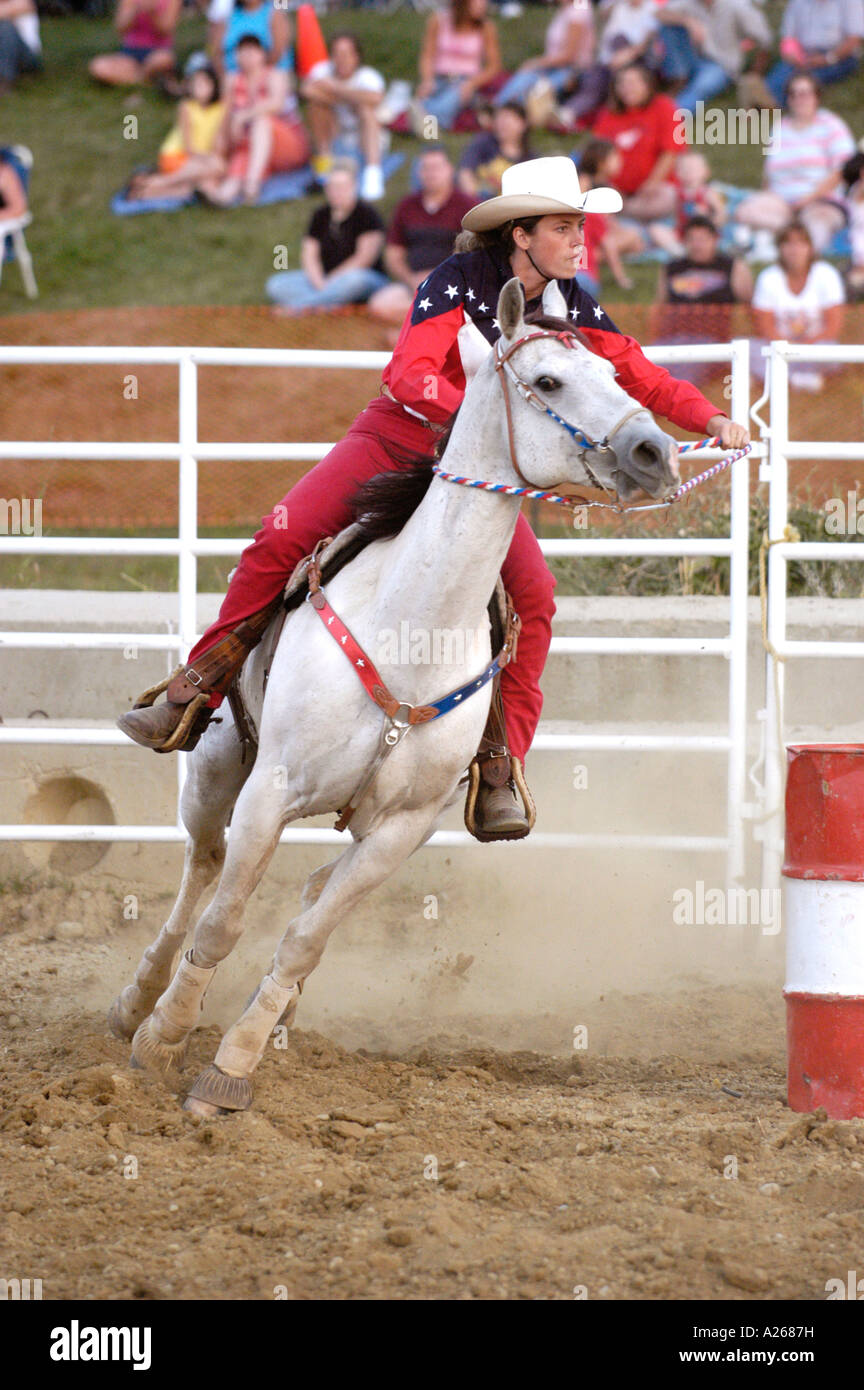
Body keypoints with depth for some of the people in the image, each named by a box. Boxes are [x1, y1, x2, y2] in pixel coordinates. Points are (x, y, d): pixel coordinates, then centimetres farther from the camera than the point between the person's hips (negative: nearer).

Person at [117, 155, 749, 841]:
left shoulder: (574, 310, -1)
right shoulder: (461, 282, -13)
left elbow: (649, 382, 5)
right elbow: (406, 374, -23)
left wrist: (712, 418, -12)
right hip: (396, 441, -3)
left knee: (533, 591, -23)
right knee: (281, 540, -20)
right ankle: (192, 698, -7)